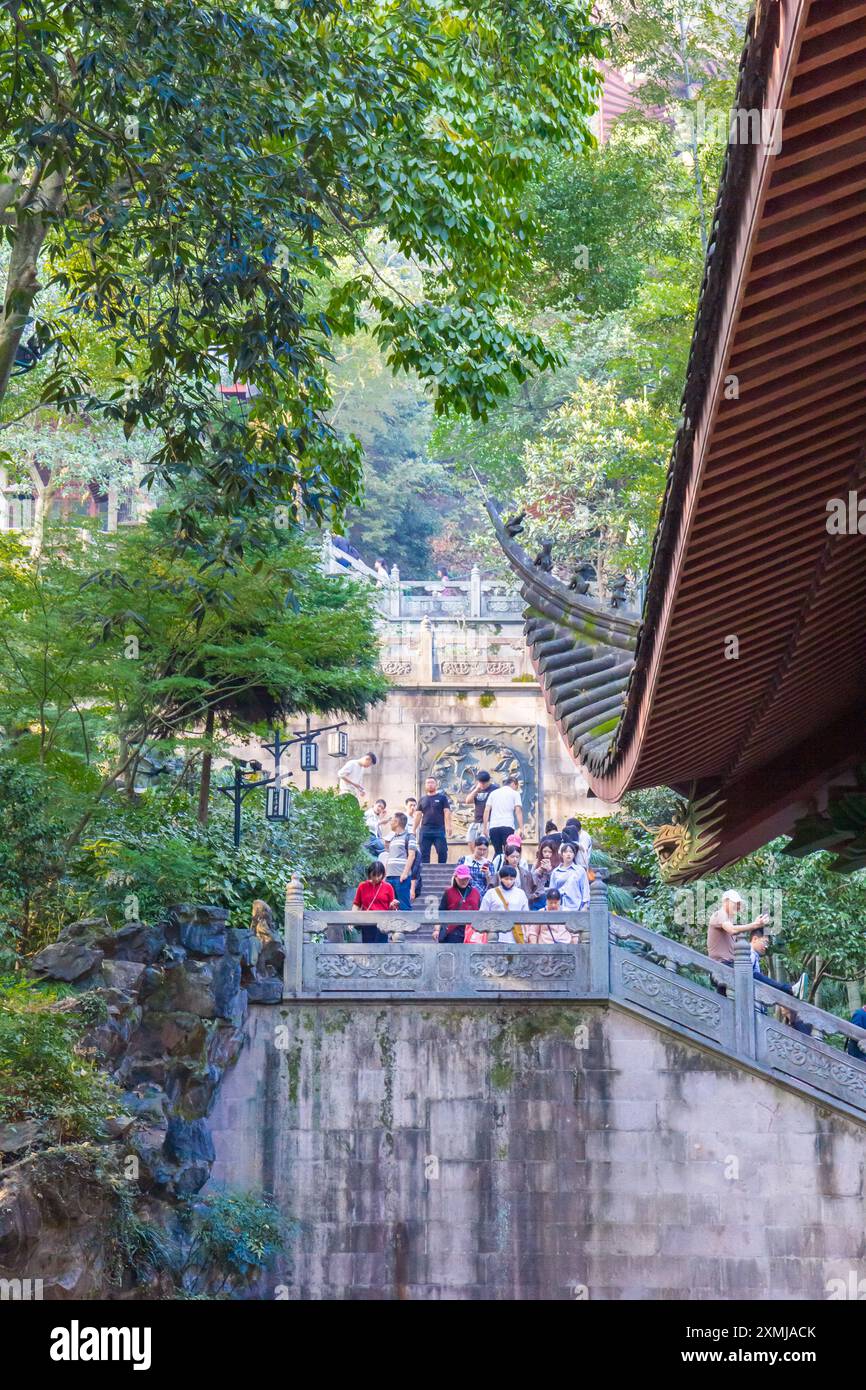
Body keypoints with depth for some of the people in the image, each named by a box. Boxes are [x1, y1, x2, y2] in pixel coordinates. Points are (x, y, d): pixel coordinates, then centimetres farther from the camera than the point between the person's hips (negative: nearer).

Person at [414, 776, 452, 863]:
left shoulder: (442, 798, 7)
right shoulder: (422, 799, 15)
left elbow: (447, 812, -1)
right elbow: (418, 815, 14)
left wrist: (448, 826, -14)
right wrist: (414, 829, 8)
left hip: (439, 830, -3)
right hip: (425, 830, 3)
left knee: (442, 852, -6)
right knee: (424, 853, 2)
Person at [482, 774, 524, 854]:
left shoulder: (493, 793, 20)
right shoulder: (515, 793, 10)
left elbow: (487, 810, 11)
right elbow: (518, 811, -1)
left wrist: (485, 828, 11)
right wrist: (521, 828, -6)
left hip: (493, 827, 4)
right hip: (507, 826, -3)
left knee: (498, 853, 11)